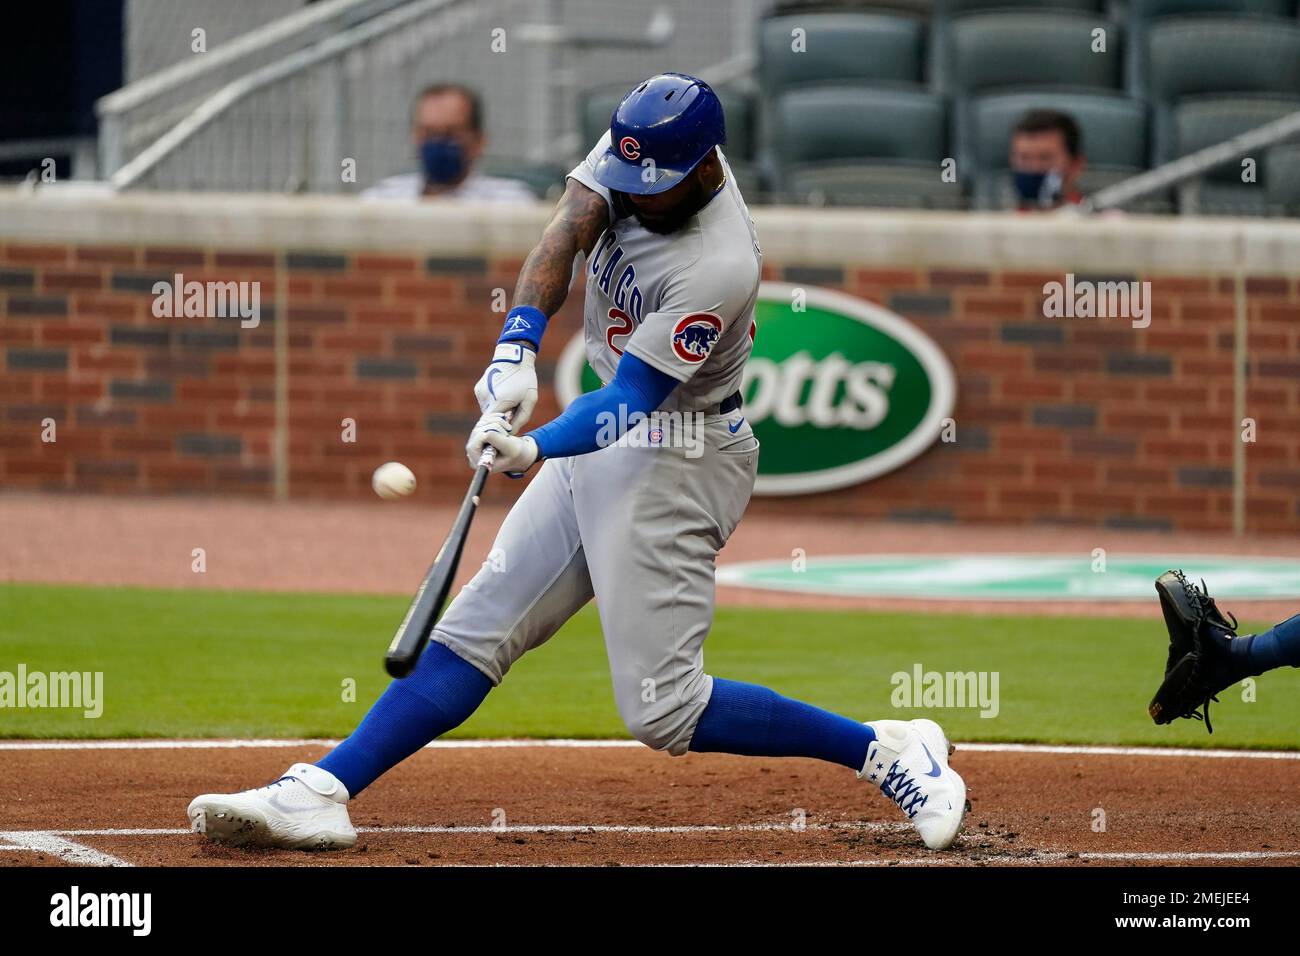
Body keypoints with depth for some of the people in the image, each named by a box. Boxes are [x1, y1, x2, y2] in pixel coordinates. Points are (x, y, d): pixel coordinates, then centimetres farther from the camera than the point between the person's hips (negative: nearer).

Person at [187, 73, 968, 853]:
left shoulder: (717, 268, -28)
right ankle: (321, 793, 1)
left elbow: (630, 401, -29)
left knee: (662, 709, -9)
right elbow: (565, 238, -17)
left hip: (672, 464, -8)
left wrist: (537, 450, -43)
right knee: (482, 622, 4)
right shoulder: (637, 150, -6)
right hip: (606, 435, 8)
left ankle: (888, 753, 0)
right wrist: (517, 348, -33)